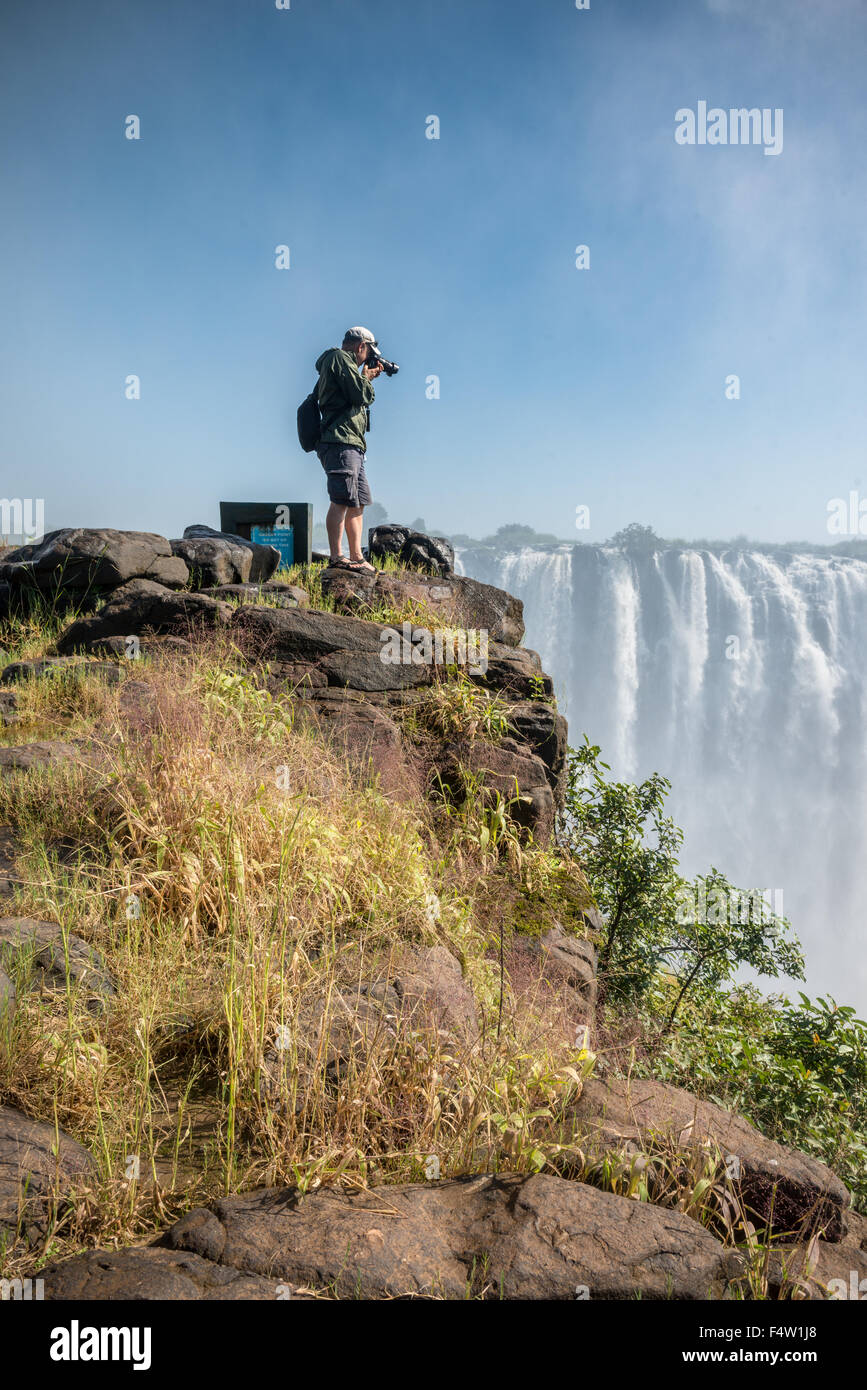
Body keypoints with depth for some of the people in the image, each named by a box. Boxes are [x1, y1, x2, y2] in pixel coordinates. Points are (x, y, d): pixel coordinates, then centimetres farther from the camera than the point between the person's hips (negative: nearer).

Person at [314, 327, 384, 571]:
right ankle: (336, 557, -18)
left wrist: (366, 379, 22)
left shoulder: (342, 362, 29)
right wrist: (367, 379, 7)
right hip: (341, 441, -11)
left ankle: (356, 557, 12)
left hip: (352, 445, 11)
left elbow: (357, 400, 29)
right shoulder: (340, 358, -3)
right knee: (342, 500, -16)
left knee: (358, 502, 10)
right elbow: (361, 395, -13)